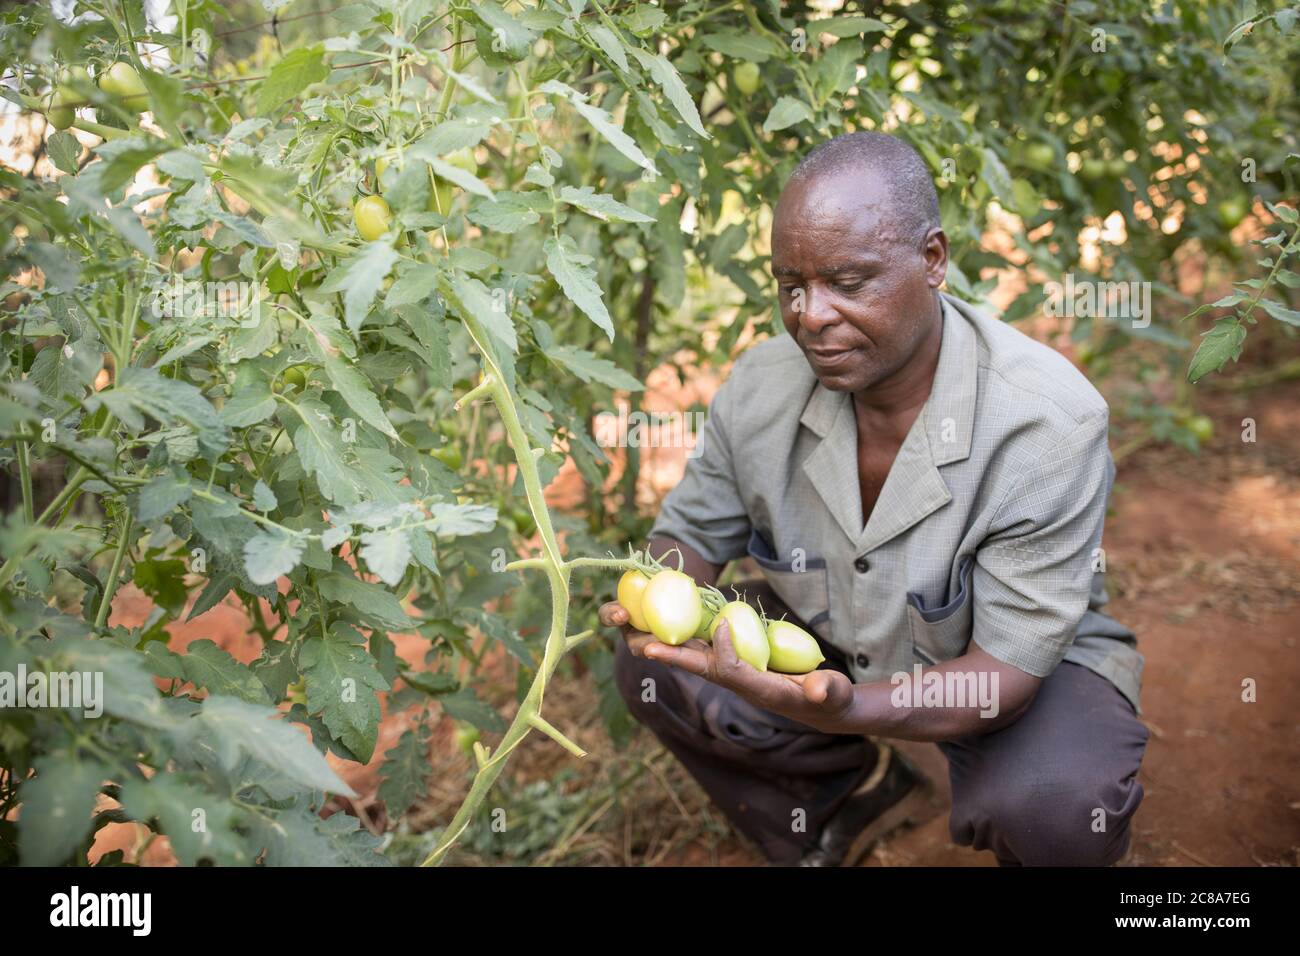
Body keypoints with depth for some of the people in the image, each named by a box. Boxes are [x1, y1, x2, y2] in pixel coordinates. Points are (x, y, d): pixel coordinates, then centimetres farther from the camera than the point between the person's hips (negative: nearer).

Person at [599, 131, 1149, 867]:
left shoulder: (1049, 423, -31)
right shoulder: (763, 384, -17)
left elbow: (1007, 666, -29)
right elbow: (692, 534, -3)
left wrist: (843, 710, -48)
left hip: (1033, 665, -4)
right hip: (834, 648, 5)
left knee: (1052, 806, -35)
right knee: (654, 670, -14)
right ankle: (855, 791, 12)